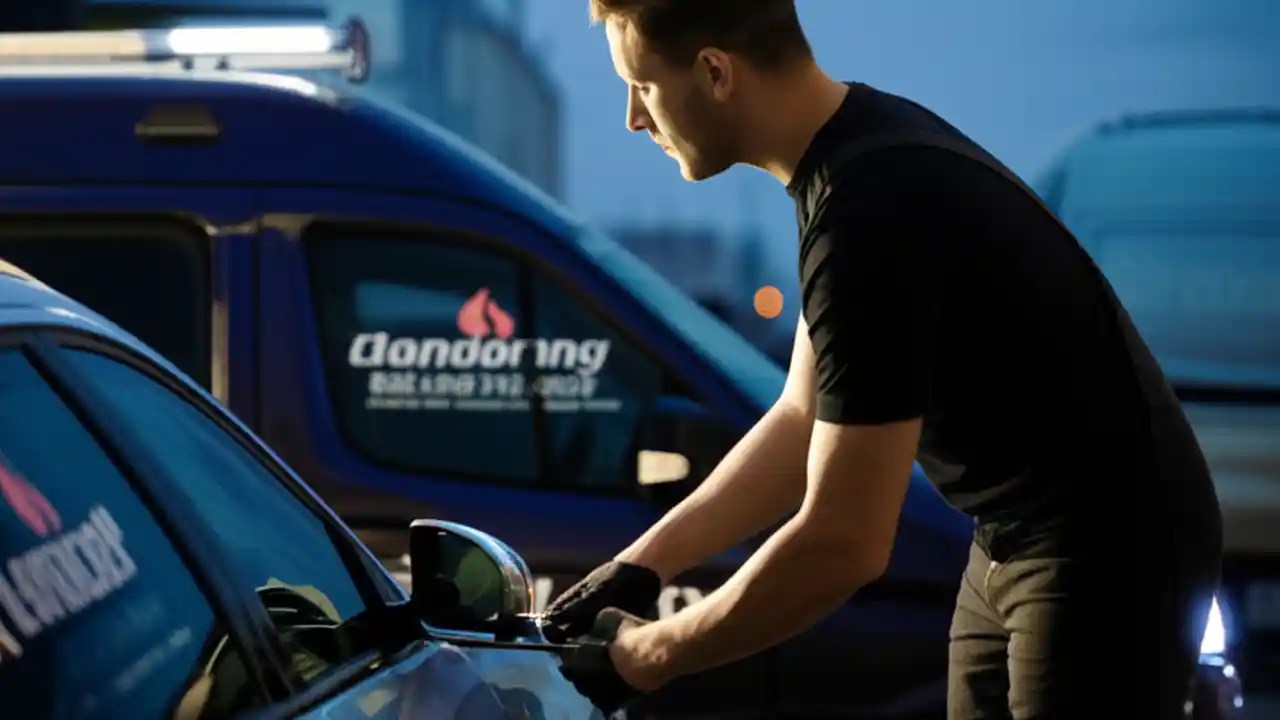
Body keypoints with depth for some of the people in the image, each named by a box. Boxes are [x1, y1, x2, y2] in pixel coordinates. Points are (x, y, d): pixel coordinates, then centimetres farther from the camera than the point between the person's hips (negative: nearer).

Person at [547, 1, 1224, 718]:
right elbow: (807, 418, 11)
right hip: (1019, 540, 10)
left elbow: (842, 545, -26)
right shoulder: (862, 143, 3)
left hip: (1112, 546, -9)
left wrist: (647, 656, -14)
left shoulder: (874, 210, -27)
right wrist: (642, 563, 6)